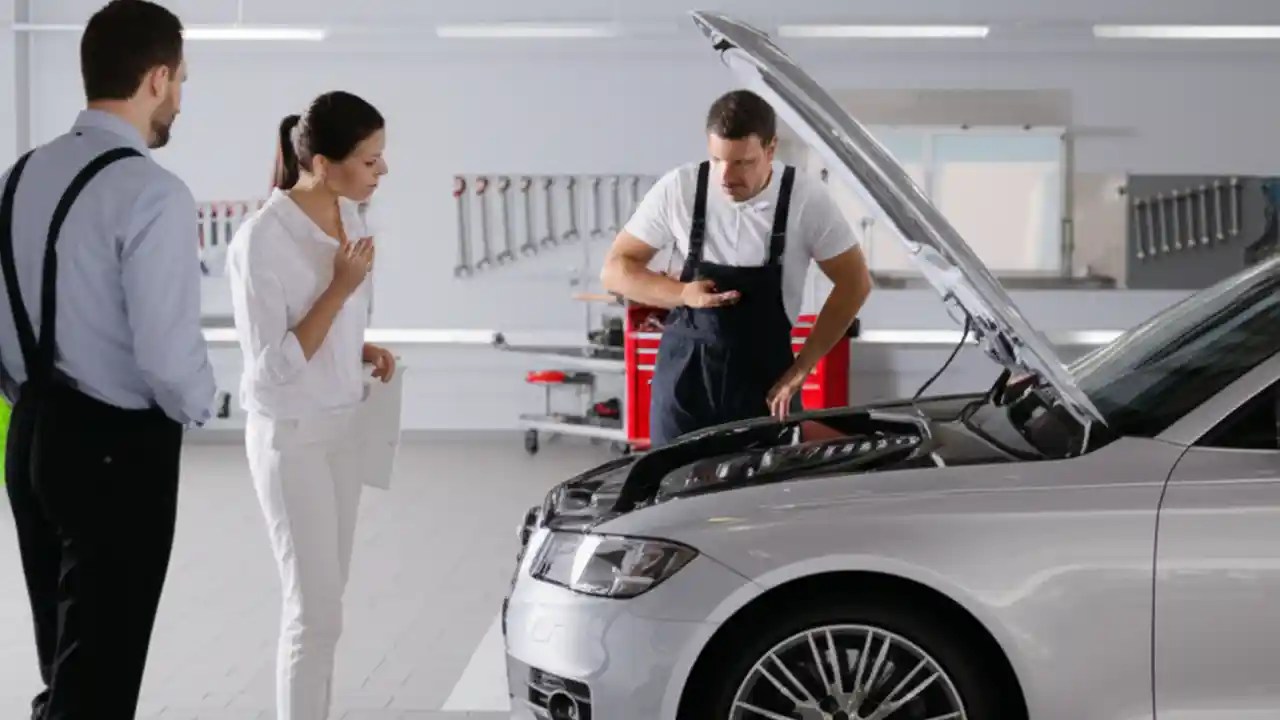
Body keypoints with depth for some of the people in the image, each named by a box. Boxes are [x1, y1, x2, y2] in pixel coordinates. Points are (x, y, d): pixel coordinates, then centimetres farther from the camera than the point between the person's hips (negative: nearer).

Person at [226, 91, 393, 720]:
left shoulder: (348, 215, 2)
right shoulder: (262, 239, -22)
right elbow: (272, 367, -22)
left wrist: (363, 350, -1)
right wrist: (342, 289, -24)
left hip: (342, 427, 7)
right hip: (290, 436, -7)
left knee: (323, 599, 12)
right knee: (315, 611, -6)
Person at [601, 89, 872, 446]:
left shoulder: (807, 200, -12)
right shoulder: (678, 189, -10)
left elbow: (854, 283, -2)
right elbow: (616, 269, -1)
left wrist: (801, 368, -7)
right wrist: (683, 293, -19)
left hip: (765, 377, 0)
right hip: (685, 374, 0)